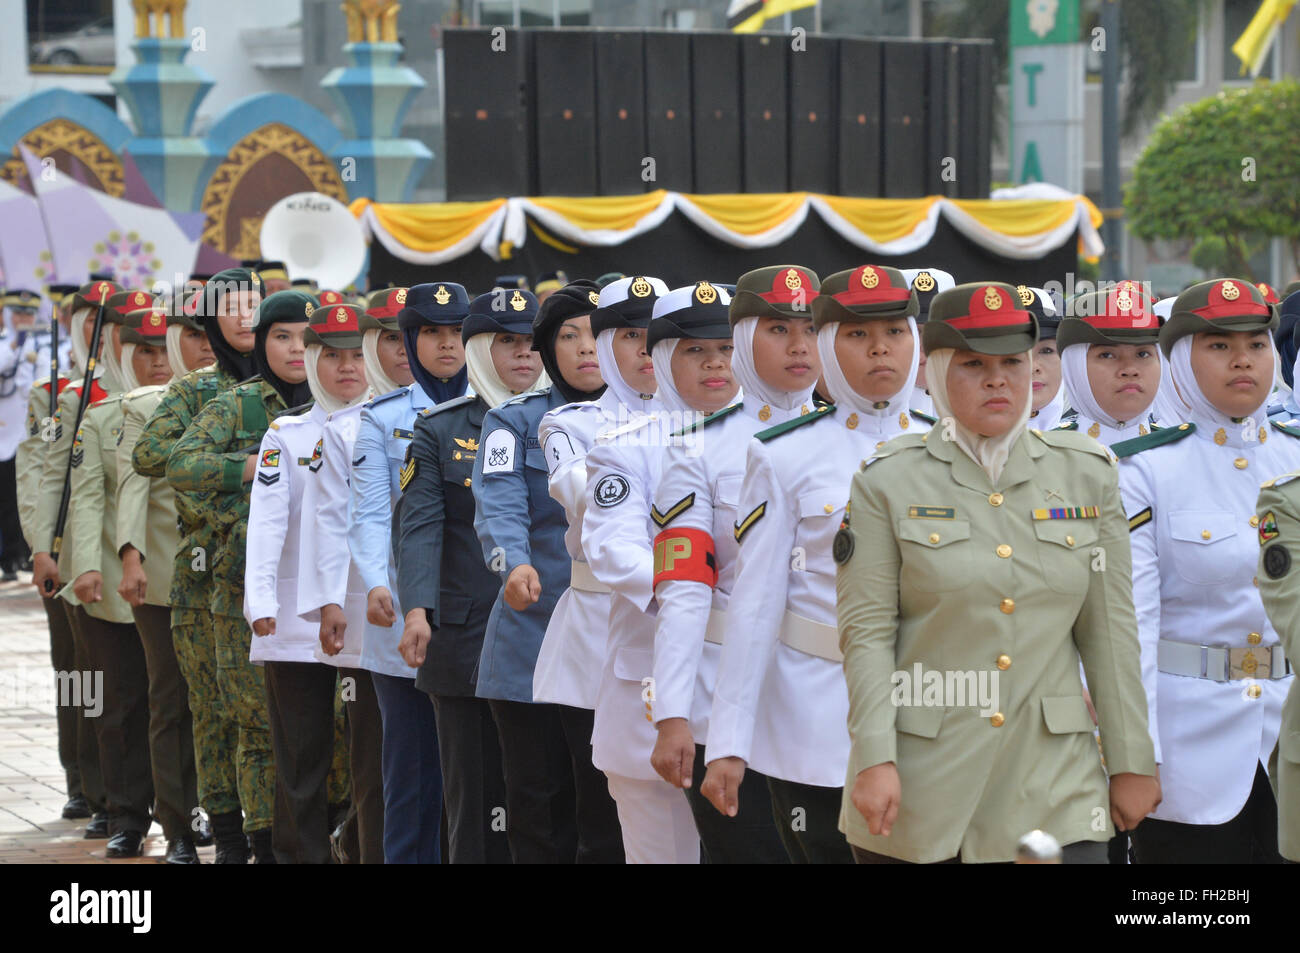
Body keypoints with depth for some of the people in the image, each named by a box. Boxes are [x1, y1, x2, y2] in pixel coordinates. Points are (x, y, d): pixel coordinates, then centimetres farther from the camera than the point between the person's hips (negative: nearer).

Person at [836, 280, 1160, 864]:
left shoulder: (1086, 474, 7)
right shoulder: (887, 482, 0)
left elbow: (1110, 631, 7)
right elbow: (865, 632, -5)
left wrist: (1132, 762, 6)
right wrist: (875, 758, -15)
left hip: (1052, 788, 1)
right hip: (918, 783, -1)